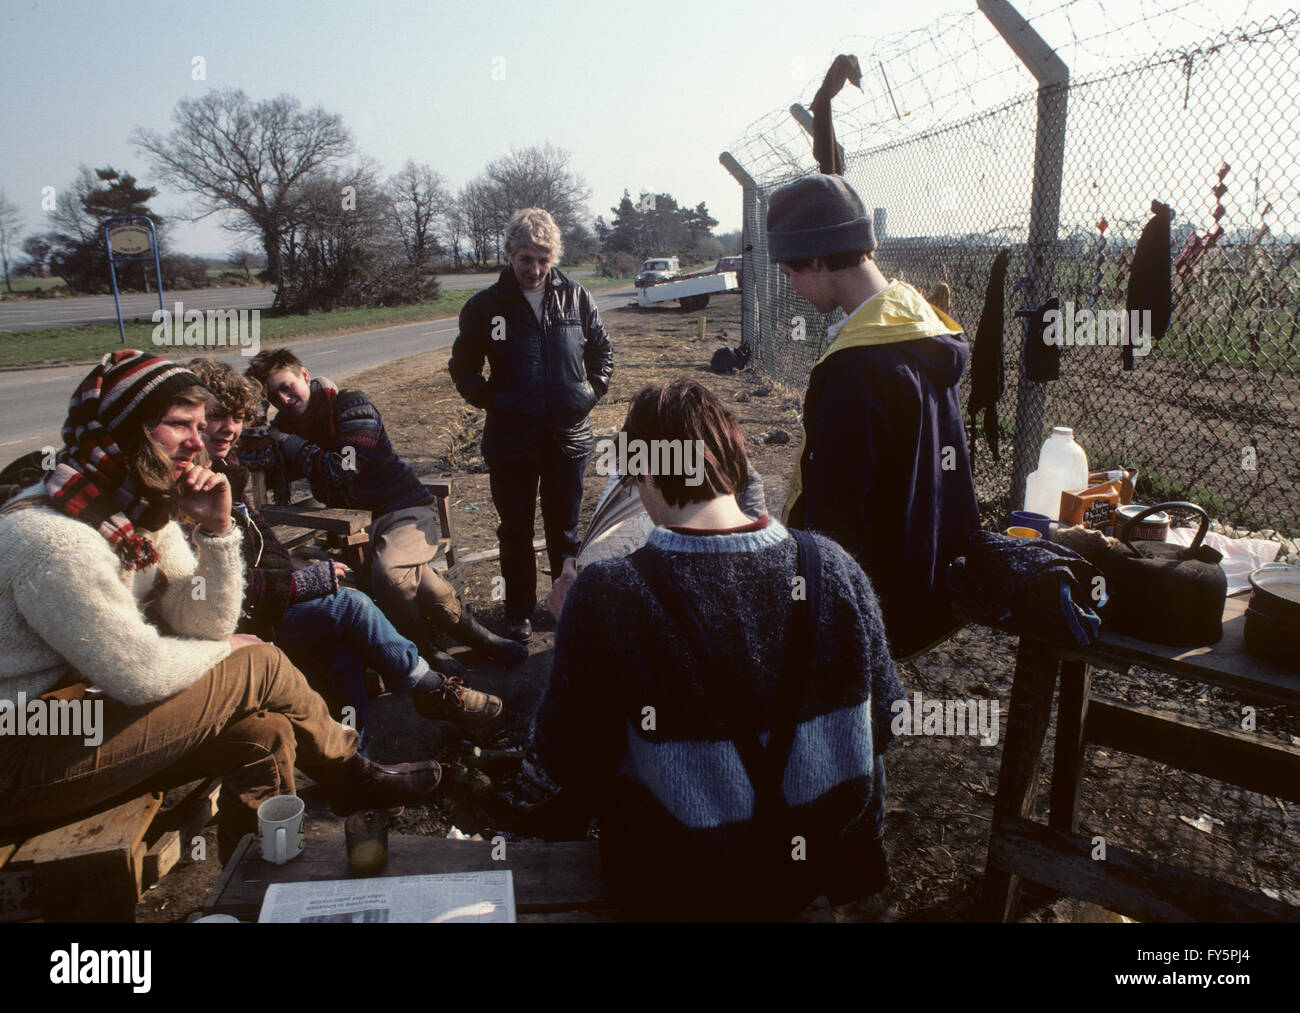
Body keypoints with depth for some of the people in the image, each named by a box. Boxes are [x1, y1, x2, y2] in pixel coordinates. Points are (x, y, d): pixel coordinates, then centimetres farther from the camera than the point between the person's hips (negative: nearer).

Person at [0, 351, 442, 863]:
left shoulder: (144, 513, 2)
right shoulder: (51, 537, -27)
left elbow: (205, 625, -1)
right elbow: (141, 674, -24)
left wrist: (216, 529, -14)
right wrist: (226, 648, -5)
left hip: (87, 706, 9)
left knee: (264, 734, -5)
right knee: (260, 667, -12)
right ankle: (351, 776, 15)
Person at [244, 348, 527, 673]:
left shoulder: (349, 403, -6)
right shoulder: (287, 423, 14)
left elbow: (342, 470, -16)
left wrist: (288, 443, -8)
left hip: (403, 510, -4)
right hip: (351, 521, 4)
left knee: (389, 571, -35)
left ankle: (428, 649, -14)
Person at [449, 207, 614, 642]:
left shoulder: (576, 299, 1)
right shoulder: (486, 305, -3)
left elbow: (602, 350, 14)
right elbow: (463, 364, 8)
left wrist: (591, 392, 2)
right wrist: (488, 400, -5)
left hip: (568, 435, 1)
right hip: (511, 438, -1)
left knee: (565, 525, 14)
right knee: (515, 529, 9)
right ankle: (519, 611, 23)